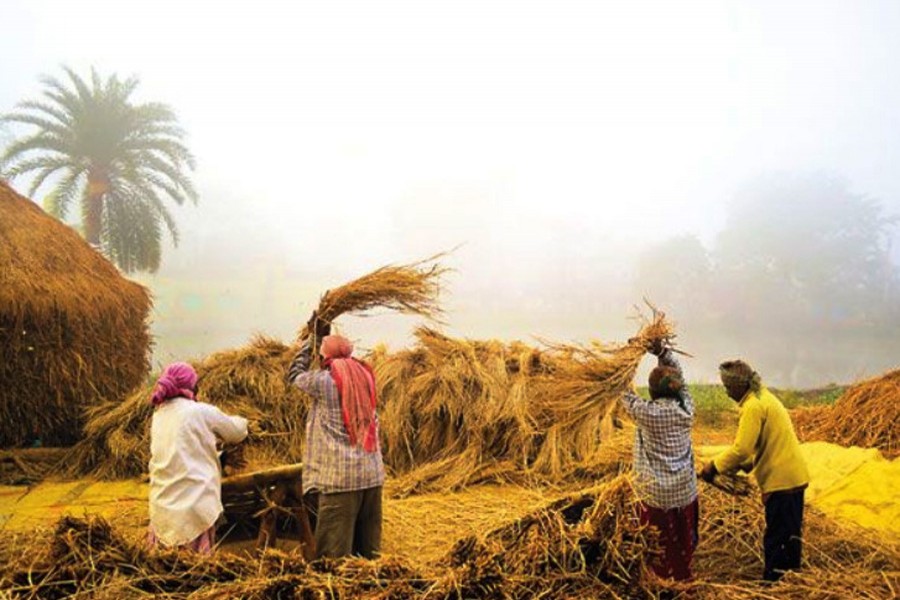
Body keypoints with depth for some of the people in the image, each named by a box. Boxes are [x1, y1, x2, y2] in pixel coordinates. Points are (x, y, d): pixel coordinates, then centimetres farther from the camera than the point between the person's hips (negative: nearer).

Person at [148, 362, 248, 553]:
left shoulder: (159, 414, 10)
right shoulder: (202, 411, -8)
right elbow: (236, 432, 7)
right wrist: (240, 422, 28)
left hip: (162, 507, 6)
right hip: (195, 504, -6)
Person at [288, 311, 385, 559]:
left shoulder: (324, 381, -9)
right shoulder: (364, 375, 6)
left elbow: (295, 373, 10)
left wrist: (312, 337, 16)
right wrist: (328, 338, 27)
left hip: (340, 476, -6)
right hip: (373, 473, 6)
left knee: (335, 550, 1)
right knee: (369, 546, 15)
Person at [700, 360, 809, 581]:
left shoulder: (753, 406, -18)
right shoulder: (764, 397, 13)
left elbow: (741, 448, -22)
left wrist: (714, 466, -11)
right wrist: (742, 465, 15)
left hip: (781, 479, -10)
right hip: (794, 475, 10)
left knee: (776, 538, 0)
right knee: (791, 532, 21)